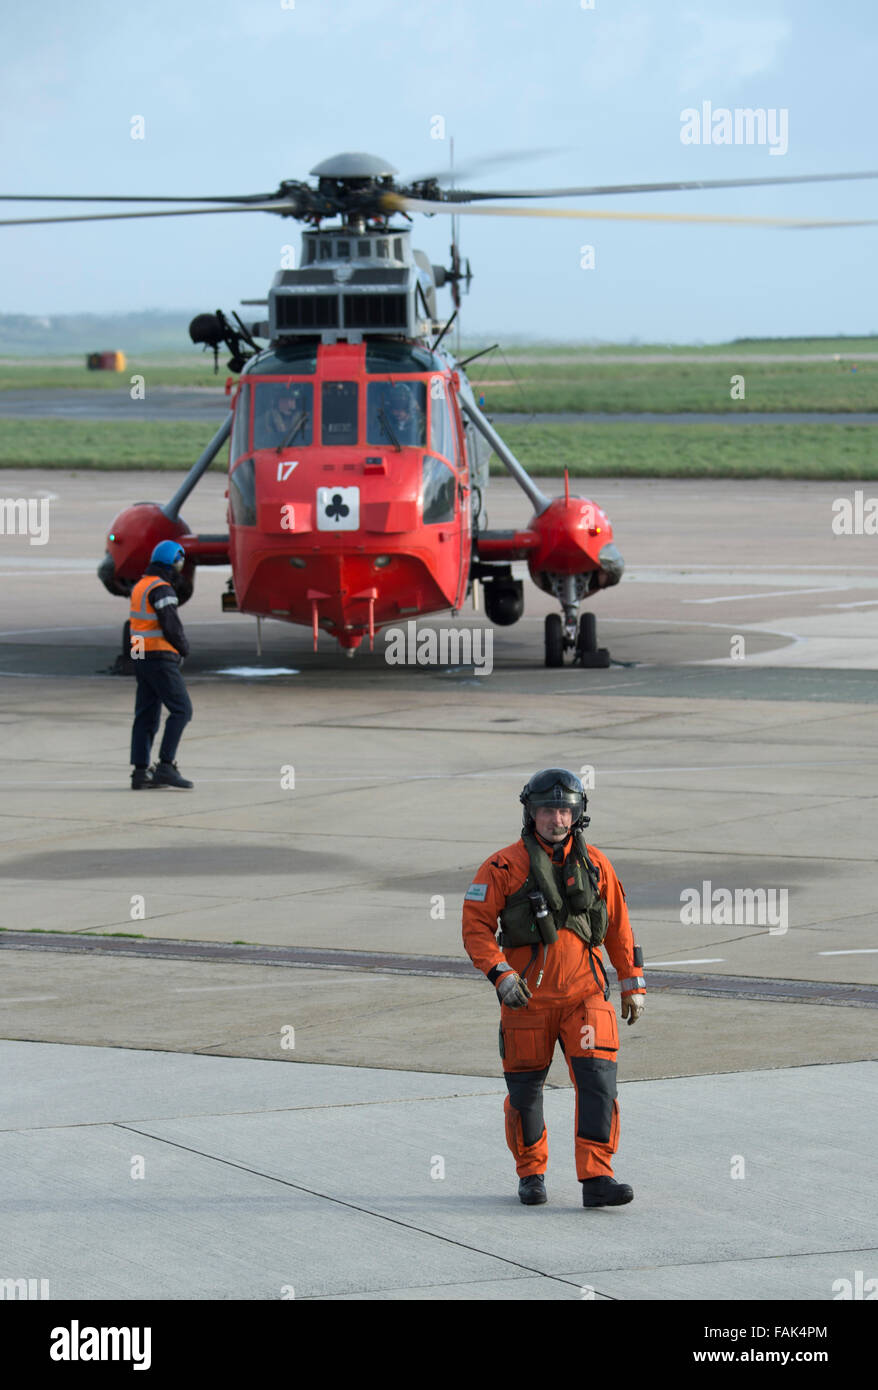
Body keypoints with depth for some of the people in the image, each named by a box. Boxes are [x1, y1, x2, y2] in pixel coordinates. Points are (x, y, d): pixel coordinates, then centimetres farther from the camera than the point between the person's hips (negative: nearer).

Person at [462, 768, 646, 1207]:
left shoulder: (595, 865, 7)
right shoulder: (505, 866, -4)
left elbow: (618, 928, 15)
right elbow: (476, 926, -6)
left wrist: (633, 983, 16)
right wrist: (500, 974, -18)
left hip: (585, 994, 2)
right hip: (527, 998, -2)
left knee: (598, 1080, -11)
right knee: (525, 1087, 7)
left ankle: (597, 1179, -11)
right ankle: (531, 1174, 25)